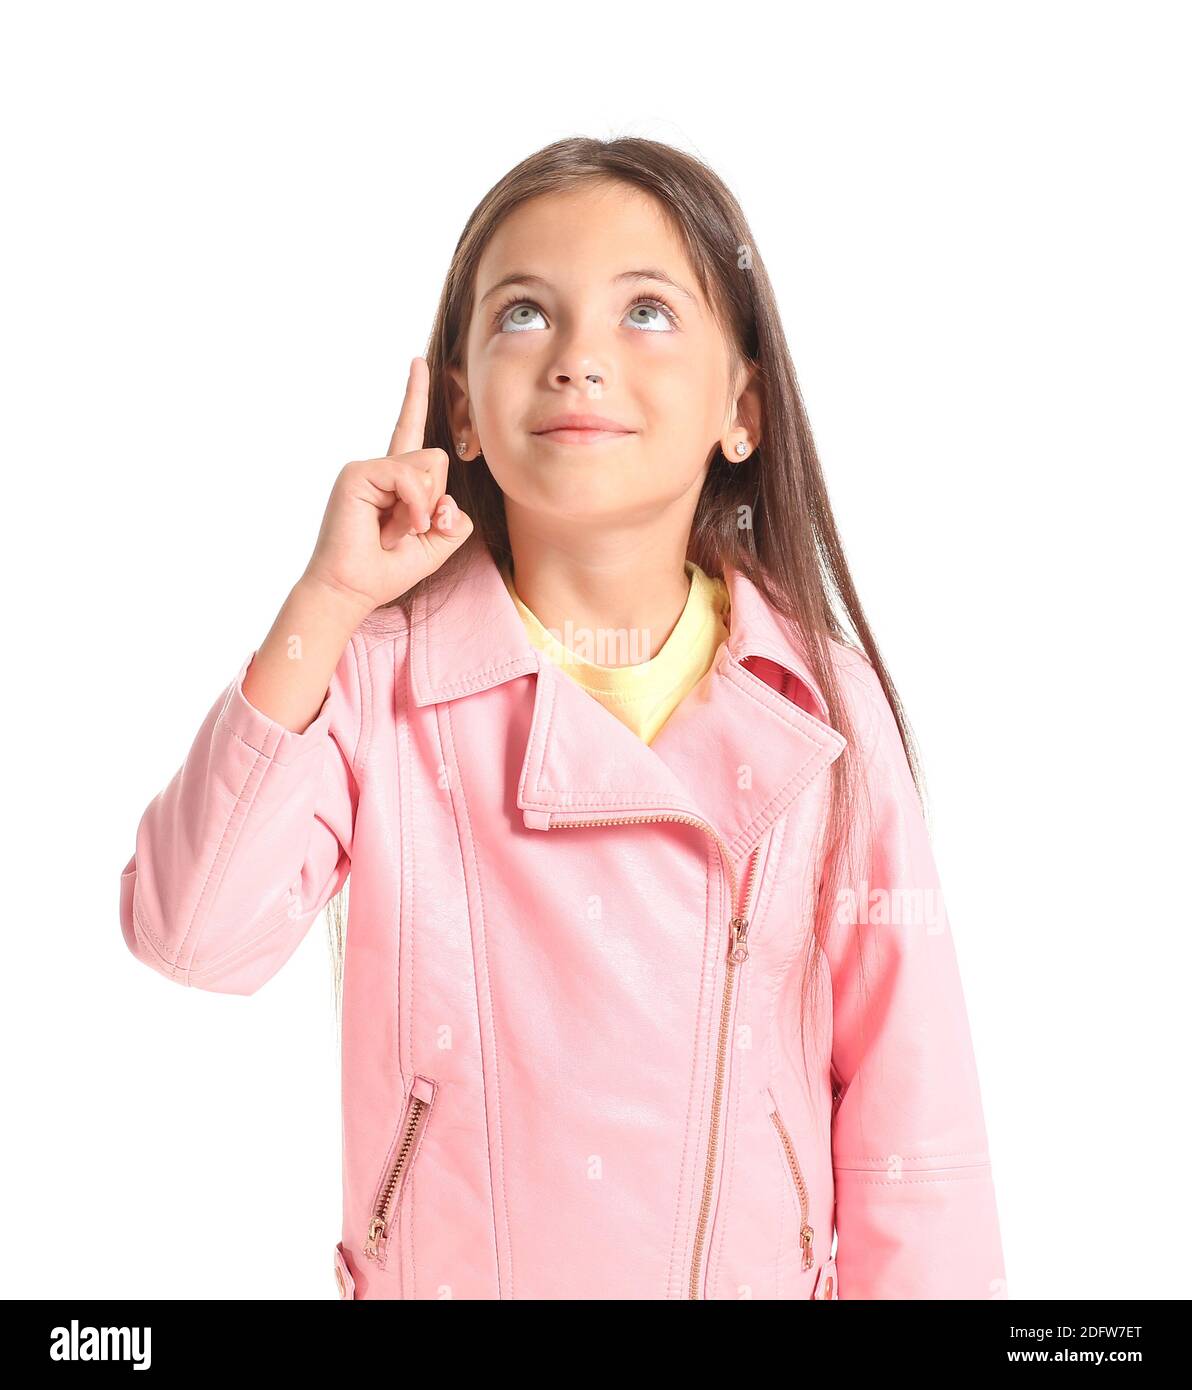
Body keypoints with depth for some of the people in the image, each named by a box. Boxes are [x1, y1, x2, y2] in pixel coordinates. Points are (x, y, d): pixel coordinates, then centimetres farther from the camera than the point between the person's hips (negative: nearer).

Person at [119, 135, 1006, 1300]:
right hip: (439, 1269, 0)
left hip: (758, 1271, 1)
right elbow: (190, 937, -23)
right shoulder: (372, 675, -11)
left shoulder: (821, 706, -9)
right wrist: (326, 601, -24)